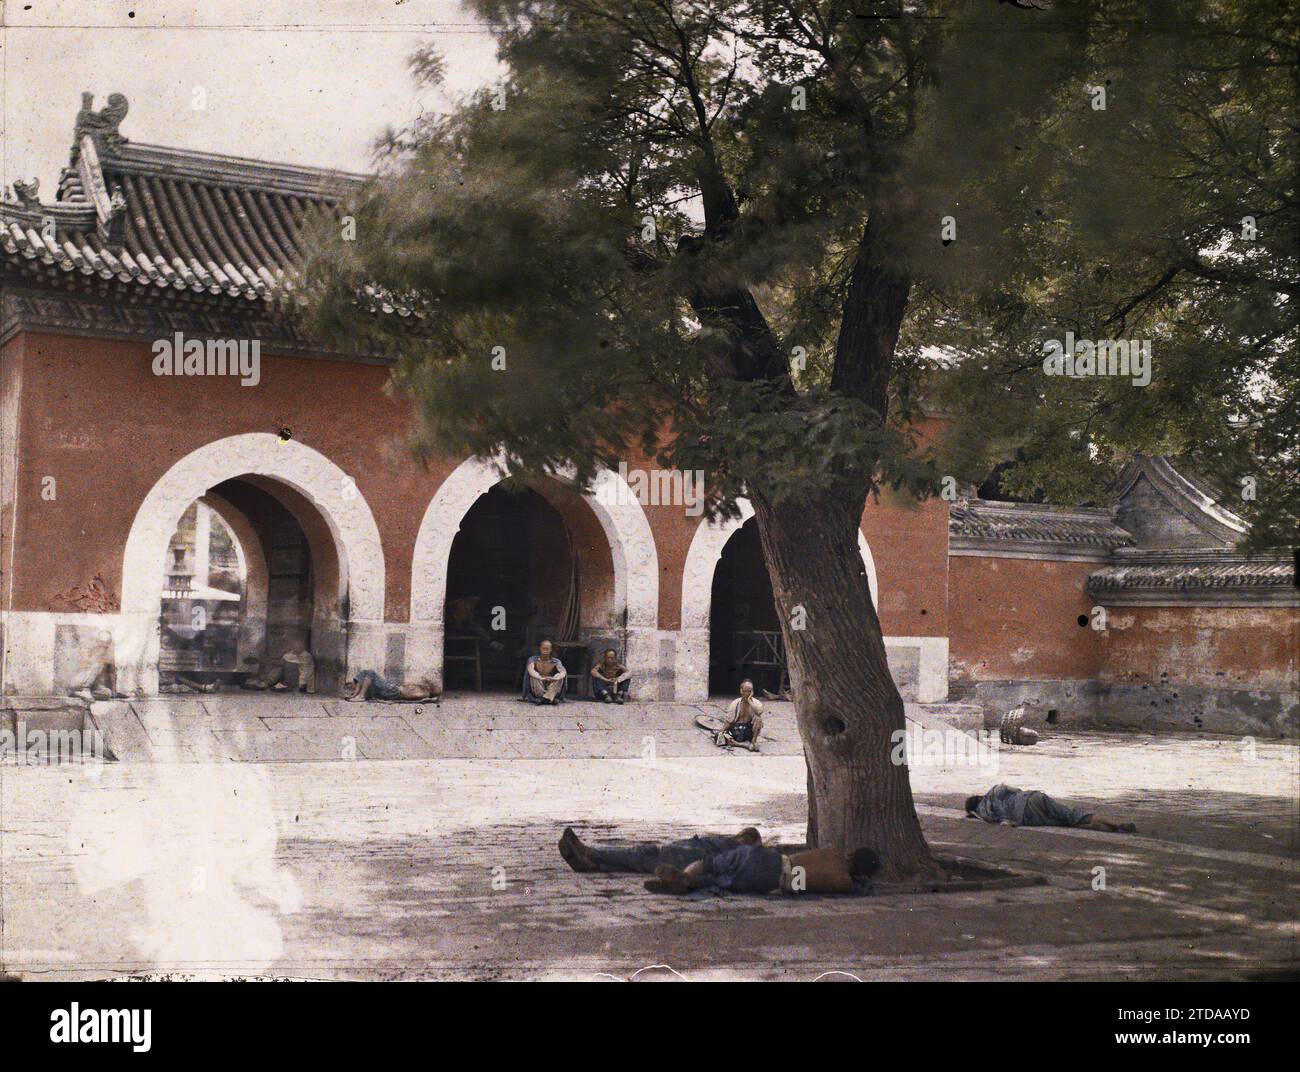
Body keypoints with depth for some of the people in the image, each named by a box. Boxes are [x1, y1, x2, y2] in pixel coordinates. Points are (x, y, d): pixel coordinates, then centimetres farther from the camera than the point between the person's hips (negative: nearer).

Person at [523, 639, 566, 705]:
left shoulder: (556, 661, -2)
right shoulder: (533, 659, -5)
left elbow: (563, 672, -21)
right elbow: (530, 670, -26)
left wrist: (554, 678, -42)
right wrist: (541, 678, -45)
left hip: (550, 688, 1)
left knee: (559, 675, -21)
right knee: (533, 675, -27)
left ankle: (547, 697, -41)